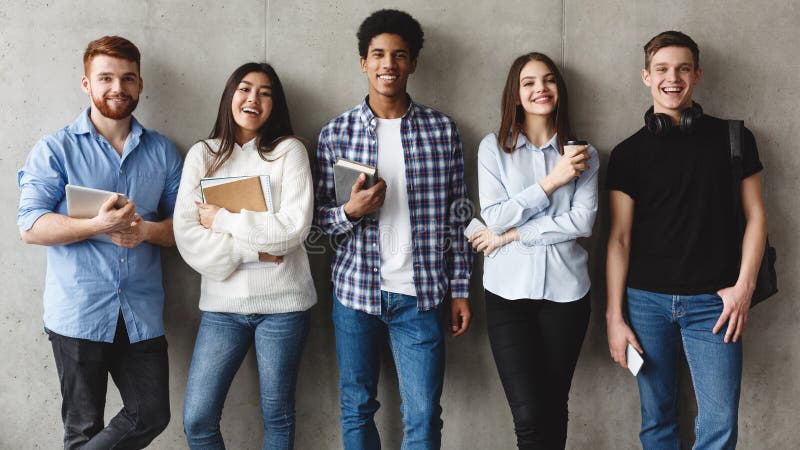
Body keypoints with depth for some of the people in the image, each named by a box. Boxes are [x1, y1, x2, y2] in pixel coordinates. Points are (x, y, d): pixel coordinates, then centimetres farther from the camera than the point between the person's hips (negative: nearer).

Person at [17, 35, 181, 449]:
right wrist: (98, 226, -22)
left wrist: (146, 231, -13)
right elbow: (30, 226, -8)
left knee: (152, 417, 5)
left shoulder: (162, 152, 9)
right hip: (78, 314, -3)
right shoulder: (55, 150, 0)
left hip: (142, 315, 3)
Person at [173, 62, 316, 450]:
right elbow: (186, 236, -4)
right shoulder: (202, 154, 5)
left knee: (277, 417, 10)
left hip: (282, 303, -1)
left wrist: (221, 219, -8)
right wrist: (253, 250, -14)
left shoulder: (289, 150, 0)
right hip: (222, 305, 2)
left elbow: (294, 227, -12)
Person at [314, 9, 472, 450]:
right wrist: (351, 211, -17)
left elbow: (456, 217, 4)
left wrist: (460, 291, 2)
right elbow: (320, 217, 5)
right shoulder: (336, 133, 1)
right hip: (355, 290, 1)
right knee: (357, 410, 12)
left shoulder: (442, 129, 1)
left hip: (421, 296, 0)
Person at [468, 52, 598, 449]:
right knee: (529, 415, -9)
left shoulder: (581, 152, 5)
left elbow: (582, 221, -7)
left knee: (554, 408, 9)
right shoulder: (493, 148, 3)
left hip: (565, 291, 1)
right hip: (508, 291, -1)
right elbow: (494, 218, -7)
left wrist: (511, 235, -9)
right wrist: (552, 181, -12)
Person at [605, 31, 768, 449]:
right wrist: (614, 315, -2)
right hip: (647, 300, 1)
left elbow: (754, 215, 6)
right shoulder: (628, 153, 5)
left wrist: (744, 285, -6)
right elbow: (619, 237, 2)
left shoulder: (732, 139, 5)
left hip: (713, 301, 0)